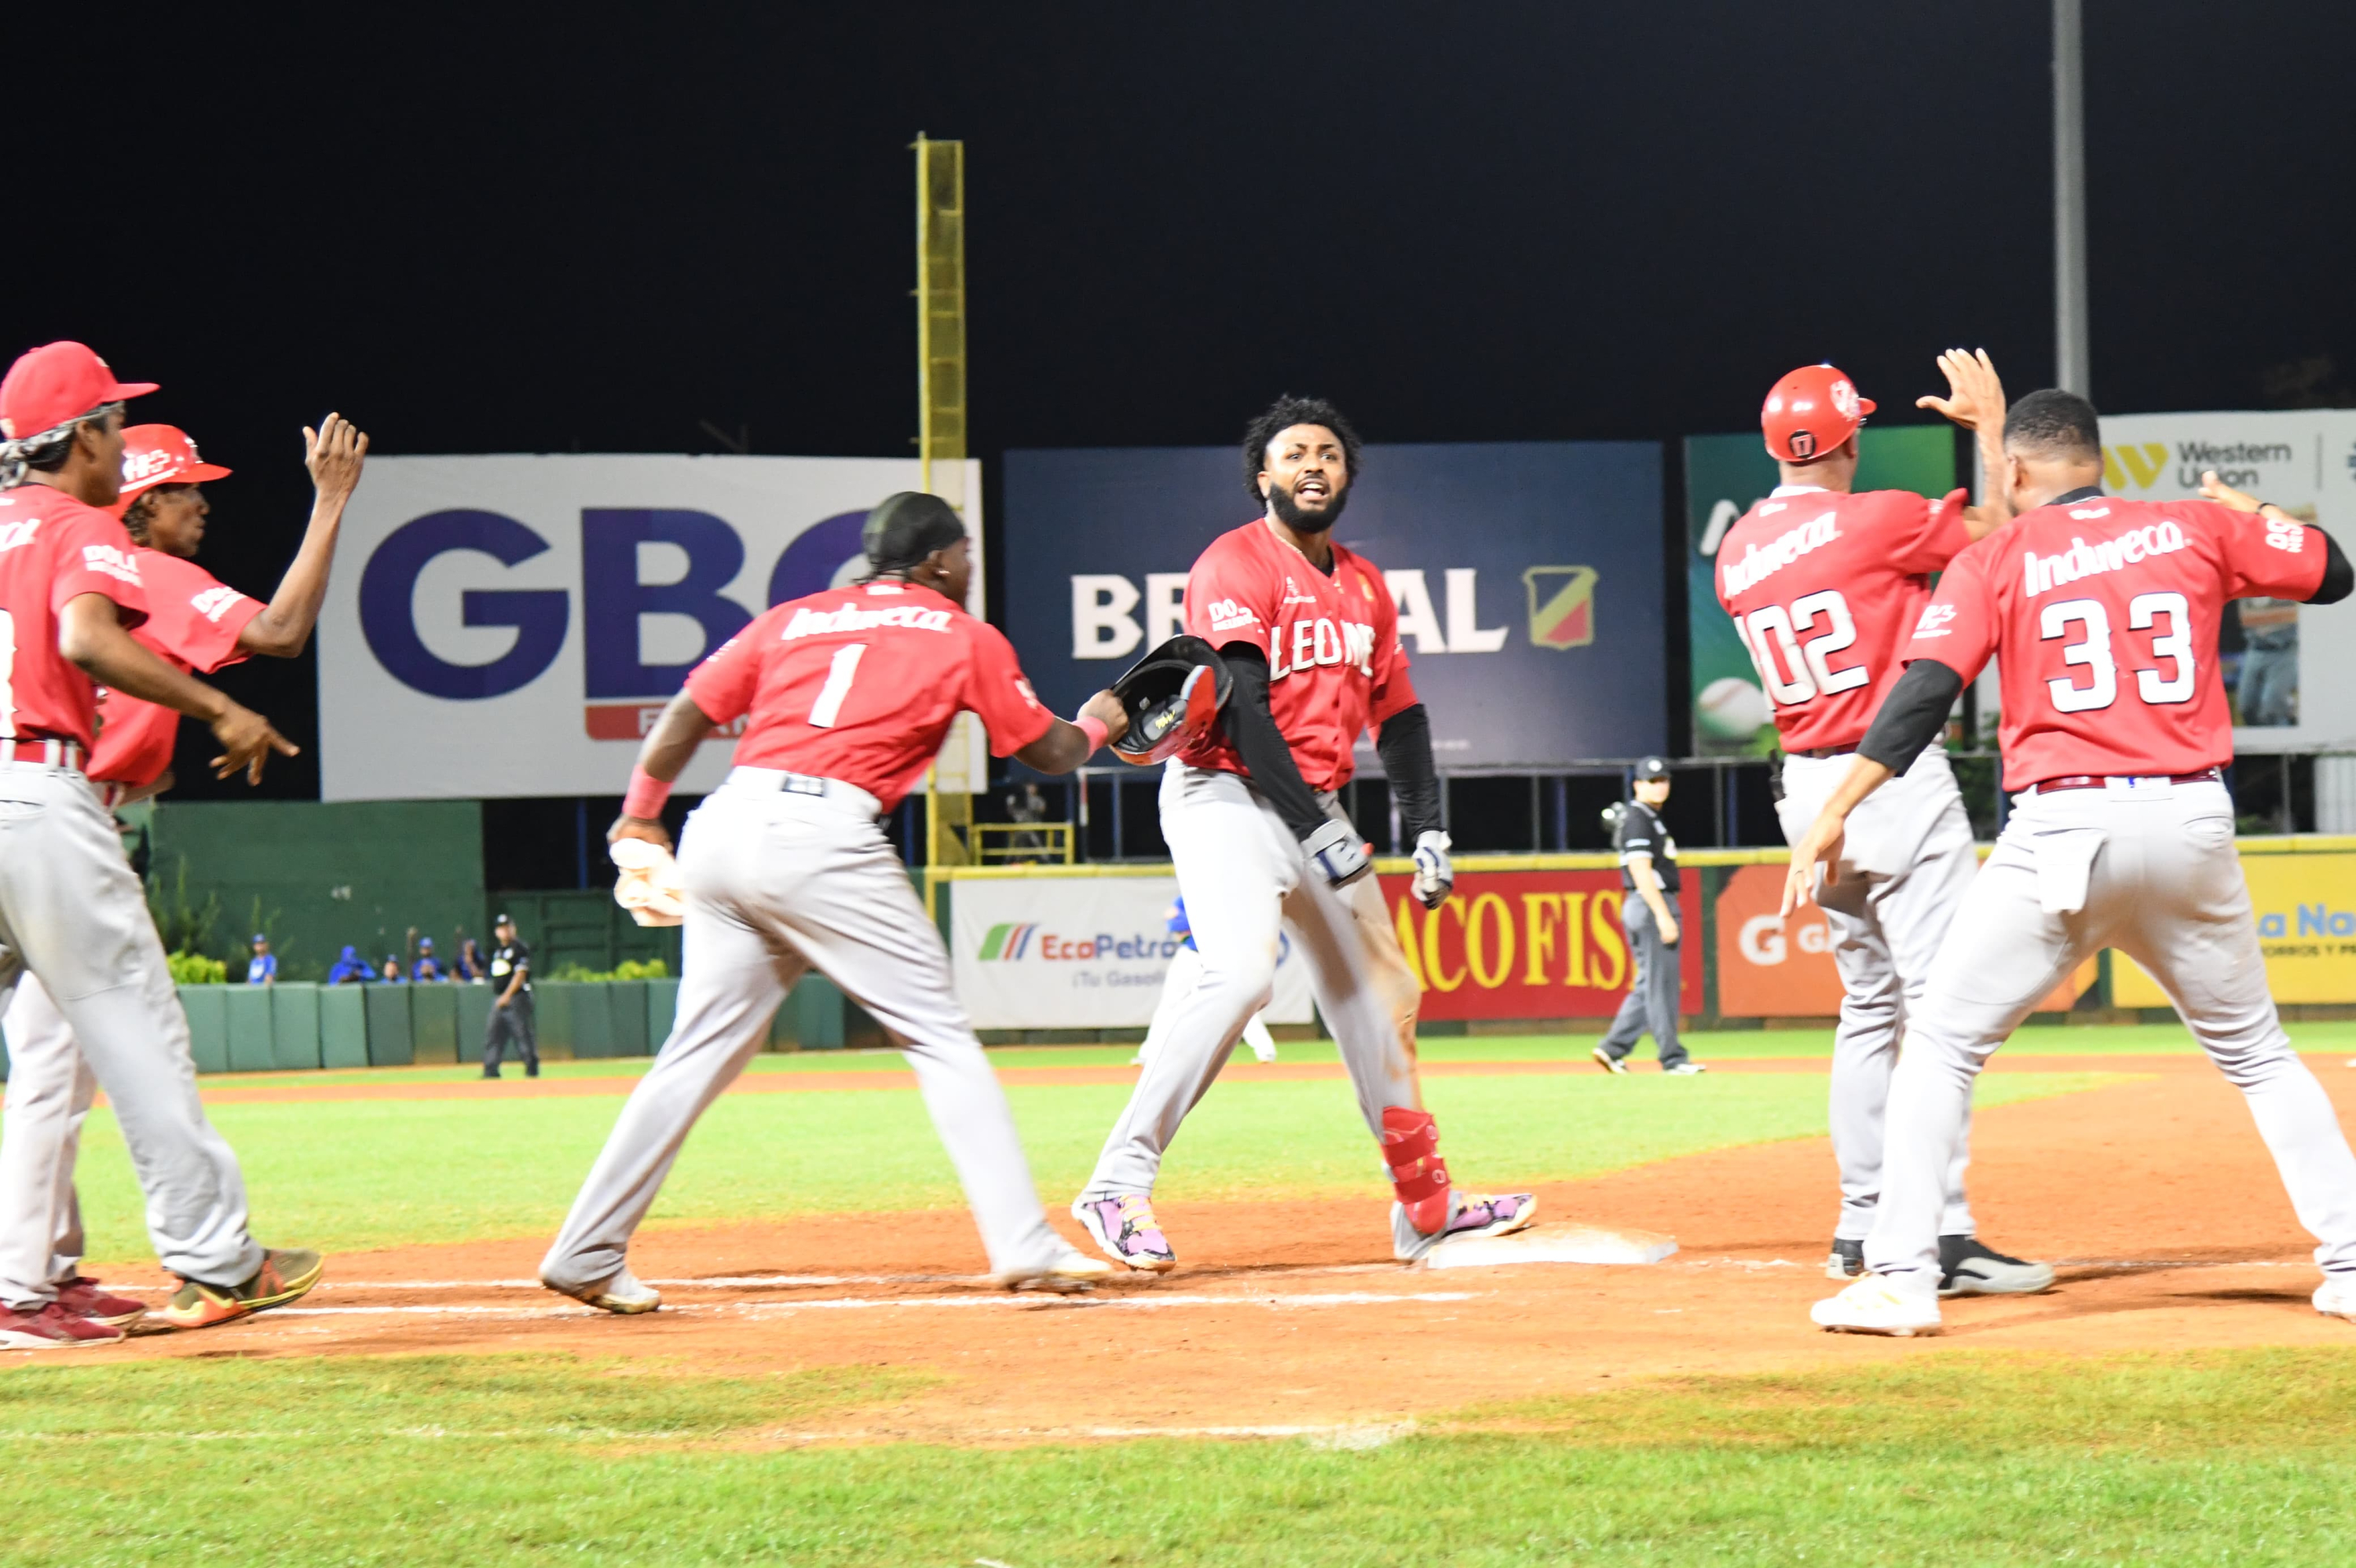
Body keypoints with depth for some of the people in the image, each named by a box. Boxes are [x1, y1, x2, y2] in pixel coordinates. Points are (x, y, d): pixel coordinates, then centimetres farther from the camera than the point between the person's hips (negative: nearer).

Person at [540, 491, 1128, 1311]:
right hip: (823, 837, -5)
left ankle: (587, 1255, 10)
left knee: (701, 1052, 11)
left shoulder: (793, 619, 22)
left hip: (723, 827, 5)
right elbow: (1050, 753, 18)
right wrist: (1095, 724, 40)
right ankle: (1024, 1247, -6)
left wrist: (640, 816, 29)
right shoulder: (966, 639, 12)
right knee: (939, 1036, 1)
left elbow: (686, 715, 17)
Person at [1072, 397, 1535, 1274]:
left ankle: (1425, 1207, 22)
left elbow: (1397, 714, 19)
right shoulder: (1236, 567, -11)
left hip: (1316, 806, 9)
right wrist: (1317, 833, -25)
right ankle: (1120, 1184, -27)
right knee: (1240, 972, -27)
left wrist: (1428, 829, 8)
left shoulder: (1364, 585, 14)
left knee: (1380, 989, 11)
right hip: (1227, 798, -9)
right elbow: (1240, 708, -20)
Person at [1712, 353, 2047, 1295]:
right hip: (1894, 776, -7)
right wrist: (1990, 426, 11)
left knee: (1869, 1004, 17)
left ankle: (1861, 1228, 16)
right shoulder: (1875, 519, -10)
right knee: (1939, 1004, -9)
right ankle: (1943, 1236, -16)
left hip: (1808, 791, 7)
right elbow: (1998, 535, 0)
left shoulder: (1737, 553, 9)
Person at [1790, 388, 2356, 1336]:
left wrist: (1835, 815, -8)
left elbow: (1925, 694, -8)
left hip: (2062, 830, -3)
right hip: (2191, 823, 3)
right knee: (2256, 1051, 18)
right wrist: (2248, 512, 36)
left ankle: (1900, 1279, -3)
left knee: (1943, 1043, 6)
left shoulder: (1996, 560, 3)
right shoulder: (2196, 529, 9)